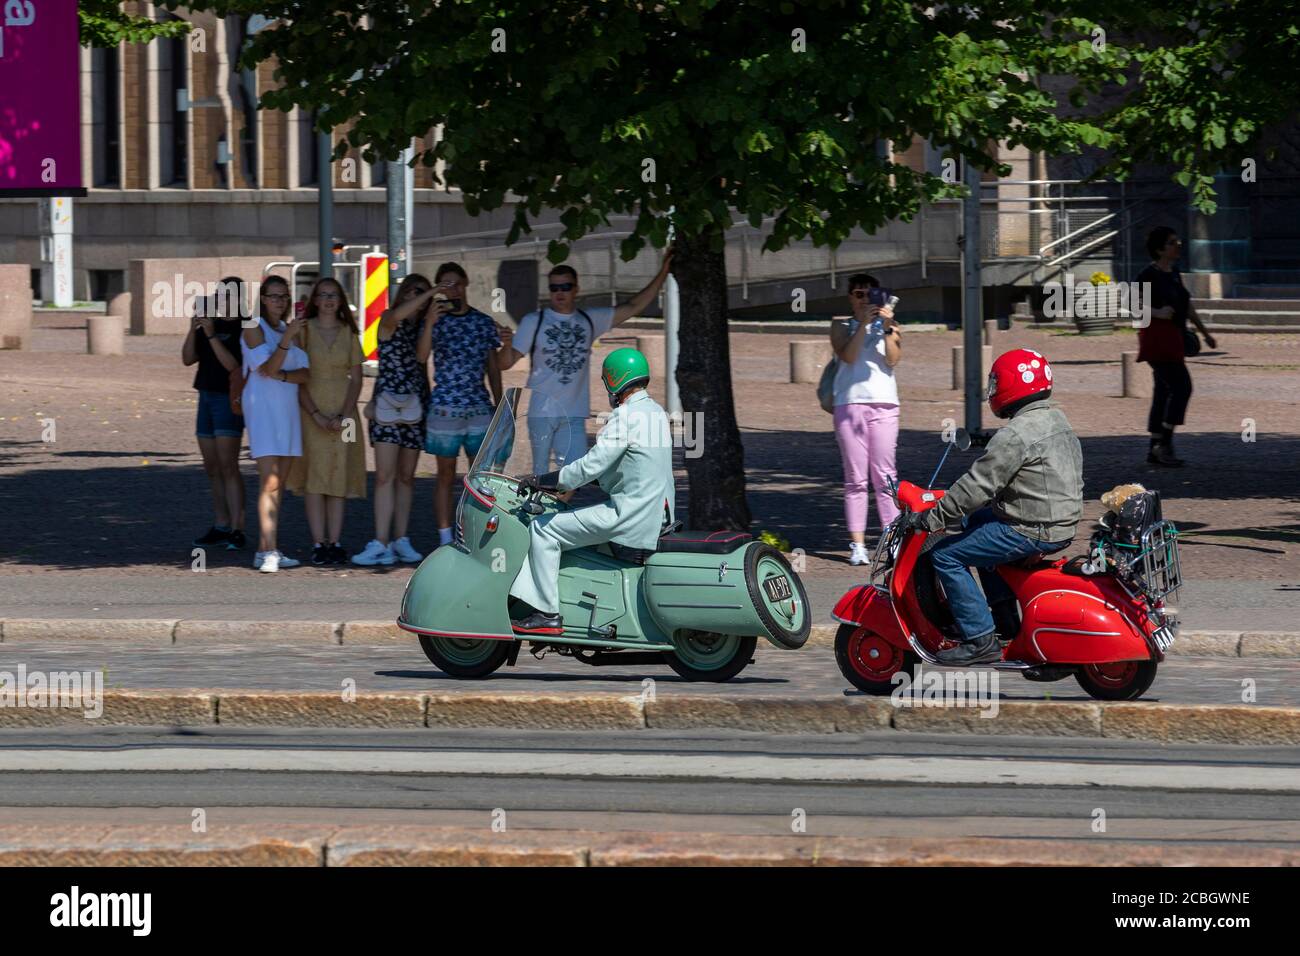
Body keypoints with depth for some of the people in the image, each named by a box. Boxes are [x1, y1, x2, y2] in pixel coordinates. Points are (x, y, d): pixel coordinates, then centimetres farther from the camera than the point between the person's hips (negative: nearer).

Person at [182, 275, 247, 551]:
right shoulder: (210, 324, 13)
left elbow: (232, 364, -18)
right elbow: (188, 358, 8)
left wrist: (211, 335, -21)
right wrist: (194, 328, -5)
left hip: (229, 400, -8)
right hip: (206, 396, 8)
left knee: (227, 465, -13)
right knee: (212, 468, 9)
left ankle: (236, 529, -15)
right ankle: (220, 526, 15)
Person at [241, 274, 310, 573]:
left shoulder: (291, 329, 15)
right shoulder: (254, 328, -3)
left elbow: (305, 374, 7)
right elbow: (268, 368, -15)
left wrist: (281, 375, -11)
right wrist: (287, 338, -23)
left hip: (288, 408, 7)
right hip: (263, 406, -7)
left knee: (278, 484, 5)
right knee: (270, 482, -16)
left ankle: (265, 550, 8)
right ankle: (269, 552, -23)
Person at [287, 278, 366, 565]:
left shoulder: (349, 333, 7)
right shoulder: (304, 330, 0)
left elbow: (356, 379, 5)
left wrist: (343, 415, -8)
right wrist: (316, 415, -13)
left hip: (343, 412, 2)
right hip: (310, 409, -2)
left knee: (339, 476, 1)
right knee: (315, 476, -5)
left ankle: (335, 542, 3)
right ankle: (318, 544, -6)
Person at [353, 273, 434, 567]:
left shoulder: (422, 327, 16)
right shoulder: (389, 321, -1)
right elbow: (398, 315, -25)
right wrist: (432, 292, -26)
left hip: (415, 407, 5)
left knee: (406, 477, 6)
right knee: (385, 475, -10)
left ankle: (400, 541, 10)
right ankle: (381, 544, -15)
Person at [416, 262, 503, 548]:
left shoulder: (483, 322, 9)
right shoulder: (435, 322, 1)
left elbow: (493, 368, 14)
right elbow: (421, 357, -16)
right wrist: (430, 322, -29)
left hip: (479, 407, 2)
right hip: (444, 406, -2)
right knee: (446, 476, 3)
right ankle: (445, 540, 6)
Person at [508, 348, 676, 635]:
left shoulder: (625, 417, -17)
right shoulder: (655, 411, 13)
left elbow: (593, 465, -20)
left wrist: (544, 480, -11)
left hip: (629, 515, -10)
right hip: (655, 511, 10)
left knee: (543, 529, -4)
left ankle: (547, 613, -5)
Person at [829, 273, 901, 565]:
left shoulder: (891, 327, 16)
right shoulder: (842, 328, 14)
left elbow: (893, 359, 1)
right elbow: (847, 356, -5)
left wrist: (887, 328, -8)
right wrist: (864, 324, -10)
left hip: (883, 404, 0)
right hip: (850, 404, 0)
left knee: (884, 475, -4)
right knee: (855, 478, -2)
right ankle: (857, 544, -2)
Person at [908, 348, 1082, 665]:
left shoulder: (1015, 435, -20)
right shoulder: (1057, 419, 11)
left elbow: (979, 485, -20)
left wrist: (931, 517, -12)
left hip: (1032, 532, -10)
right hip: (1063, 523, 10)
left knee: (946, 556, -5)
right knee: (974, 521, 31)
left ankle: (981, 640, -8)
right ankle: (1006, 612, 30)